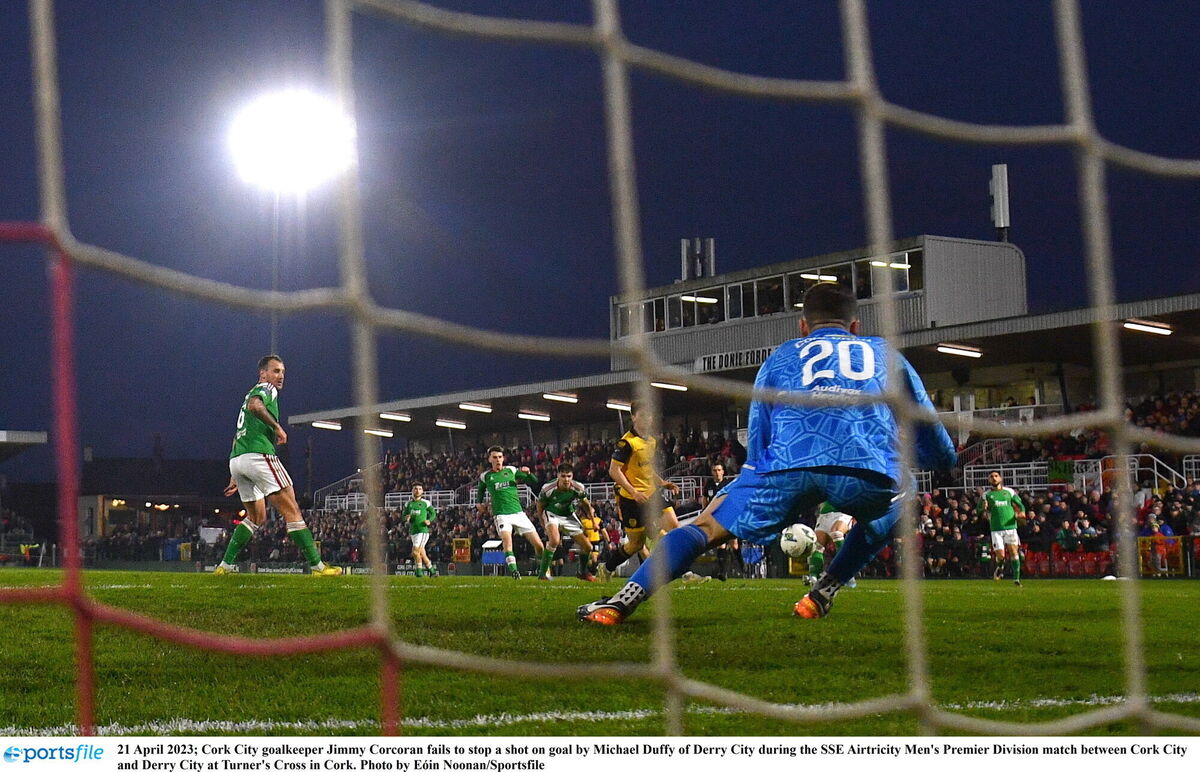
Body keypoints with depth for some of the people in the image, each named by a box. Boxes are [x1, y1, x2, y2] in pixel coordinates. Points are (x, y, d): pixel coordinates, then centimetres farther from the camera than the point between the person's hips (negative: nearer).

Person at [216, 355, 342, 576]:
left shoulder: (253, 392, 31)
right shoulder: (266, 389, 3)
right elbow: (254, 406, -23)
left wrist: (236, 477, 33)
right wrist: (277, 427, -13)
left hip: (235, 459, 9)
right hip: (258, 455, -9)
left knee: (256, 517, 20)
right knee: (291, 510, -8)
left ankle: (224, 566, 12)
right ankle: (317, 566, -11)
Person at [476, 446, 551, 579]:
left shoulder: (512, 470, 8)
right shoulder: (485, 476, 7)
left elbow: (535, 484, 9)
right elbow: (481, 490, 31)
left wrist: (528, 473, -9)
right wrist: (479, 503, 16)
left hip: (518, 512, 2)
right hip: (501, 514, -2)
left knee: (538, 545, -2)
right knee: (507, 539, -32)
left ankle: (543, 572, 16)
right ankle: (513, 570, -35)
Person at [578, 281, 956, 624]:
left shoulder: (782, 356, 33)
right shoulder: (885, 353, 33)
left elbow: (759, 442, 31)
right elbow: (936, 447, 36)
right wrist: (946, 459, 61)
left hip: (789, 463, 0)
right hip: (867, 470, 0)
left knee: (707, 527, 16)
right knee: (899, 497, 34)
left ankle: (620, 603, -1)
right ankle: (823, 593, 22)